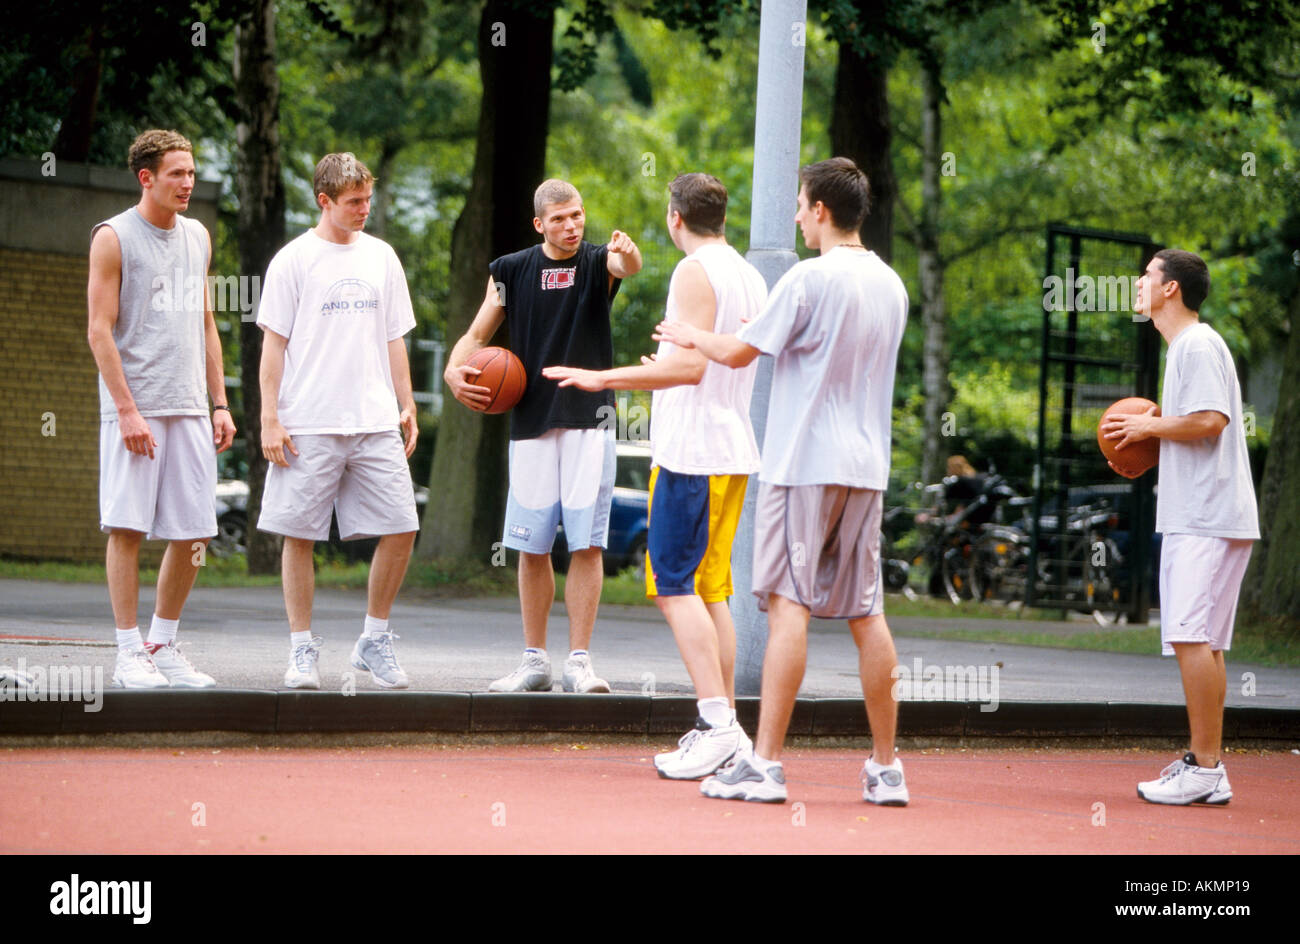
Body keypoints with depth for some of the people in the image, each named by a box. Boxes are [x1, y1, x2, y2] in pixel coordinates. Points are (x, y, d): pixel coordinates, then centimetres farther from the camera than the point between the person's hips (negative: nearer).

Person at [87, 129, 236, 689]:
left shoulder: (197, 238, 15)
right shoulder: (113, 238, -3)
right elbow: (100, 331, -8)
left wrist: (220, 404, 14)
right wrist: (127, 410, -15)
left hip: (190, 408, 6)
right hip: (135, 407, -6)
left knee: (193, 535, 3)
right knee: (128, 527, -6)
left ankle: (164, 645, 15)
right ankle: (129, 653, -3)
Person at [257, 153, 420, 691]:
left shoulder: (381, 258, 13)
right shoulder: (294, 260, 0)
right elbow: (274, 343, -1)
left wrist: (406, 407, 12)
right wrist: (270, 418, -7)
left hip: (376, 424, 4)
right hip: (308, 424, -4)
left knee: (400, 529, -3)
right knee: (300, 535, -1)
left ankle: (374, 641, 12)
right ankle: (302, 650, 8)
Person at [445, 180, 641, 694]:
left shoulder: (598, 262, 1)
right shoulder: (511, 271, 7)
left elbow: (628, 266, -23)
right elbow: (478, 333, 12)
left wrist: (628, 254, -48)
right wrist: (454, 368, -10)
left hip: (589, 420, -2)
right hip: (531, 422, 2)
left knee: (587, 544, -6)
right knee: (532, 548, 5)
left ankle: (579, 661, -2)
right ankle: (535, 661, 14)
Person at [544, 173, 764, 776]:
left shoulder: (695, 273, -11)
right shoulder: (750, 276, 16)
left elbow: (691, 365, -21)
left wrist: (607, 379, -20)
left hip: (692, 450, -9)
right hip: (735, 451, 9)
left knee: (675, 585, -10)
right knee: (708, 589, 12)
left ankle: (718, 722, -19)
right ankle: (724, 728, 10)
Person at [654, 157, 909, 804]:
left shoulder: (810, 278, -11)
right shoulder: (890, 284, 11)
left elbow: (737, 354, -5)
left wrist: (693, 336, 15)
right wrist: (779, 333, 34)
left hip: (804, 463, -7)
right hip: (867, 467, 7)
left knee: (788, 604, -8)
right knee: (866, 612, 9)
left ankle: (765, 763, -12)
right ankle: (886, 768, 9)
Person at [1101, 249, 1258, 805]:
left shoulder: (1198, 345, -11)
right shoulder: (1184, 346, 21)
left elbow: (1209, 421, -22)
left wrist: (1148, 427, -9)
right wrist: (1147, 436, 15)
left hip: (1208, 520, -11)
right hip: (1193, 517, 11)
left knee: (1193, 636, -13)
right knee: (1199, 642, 10)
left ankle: (1203, 769, -14)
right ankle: (1207, 769, 13)